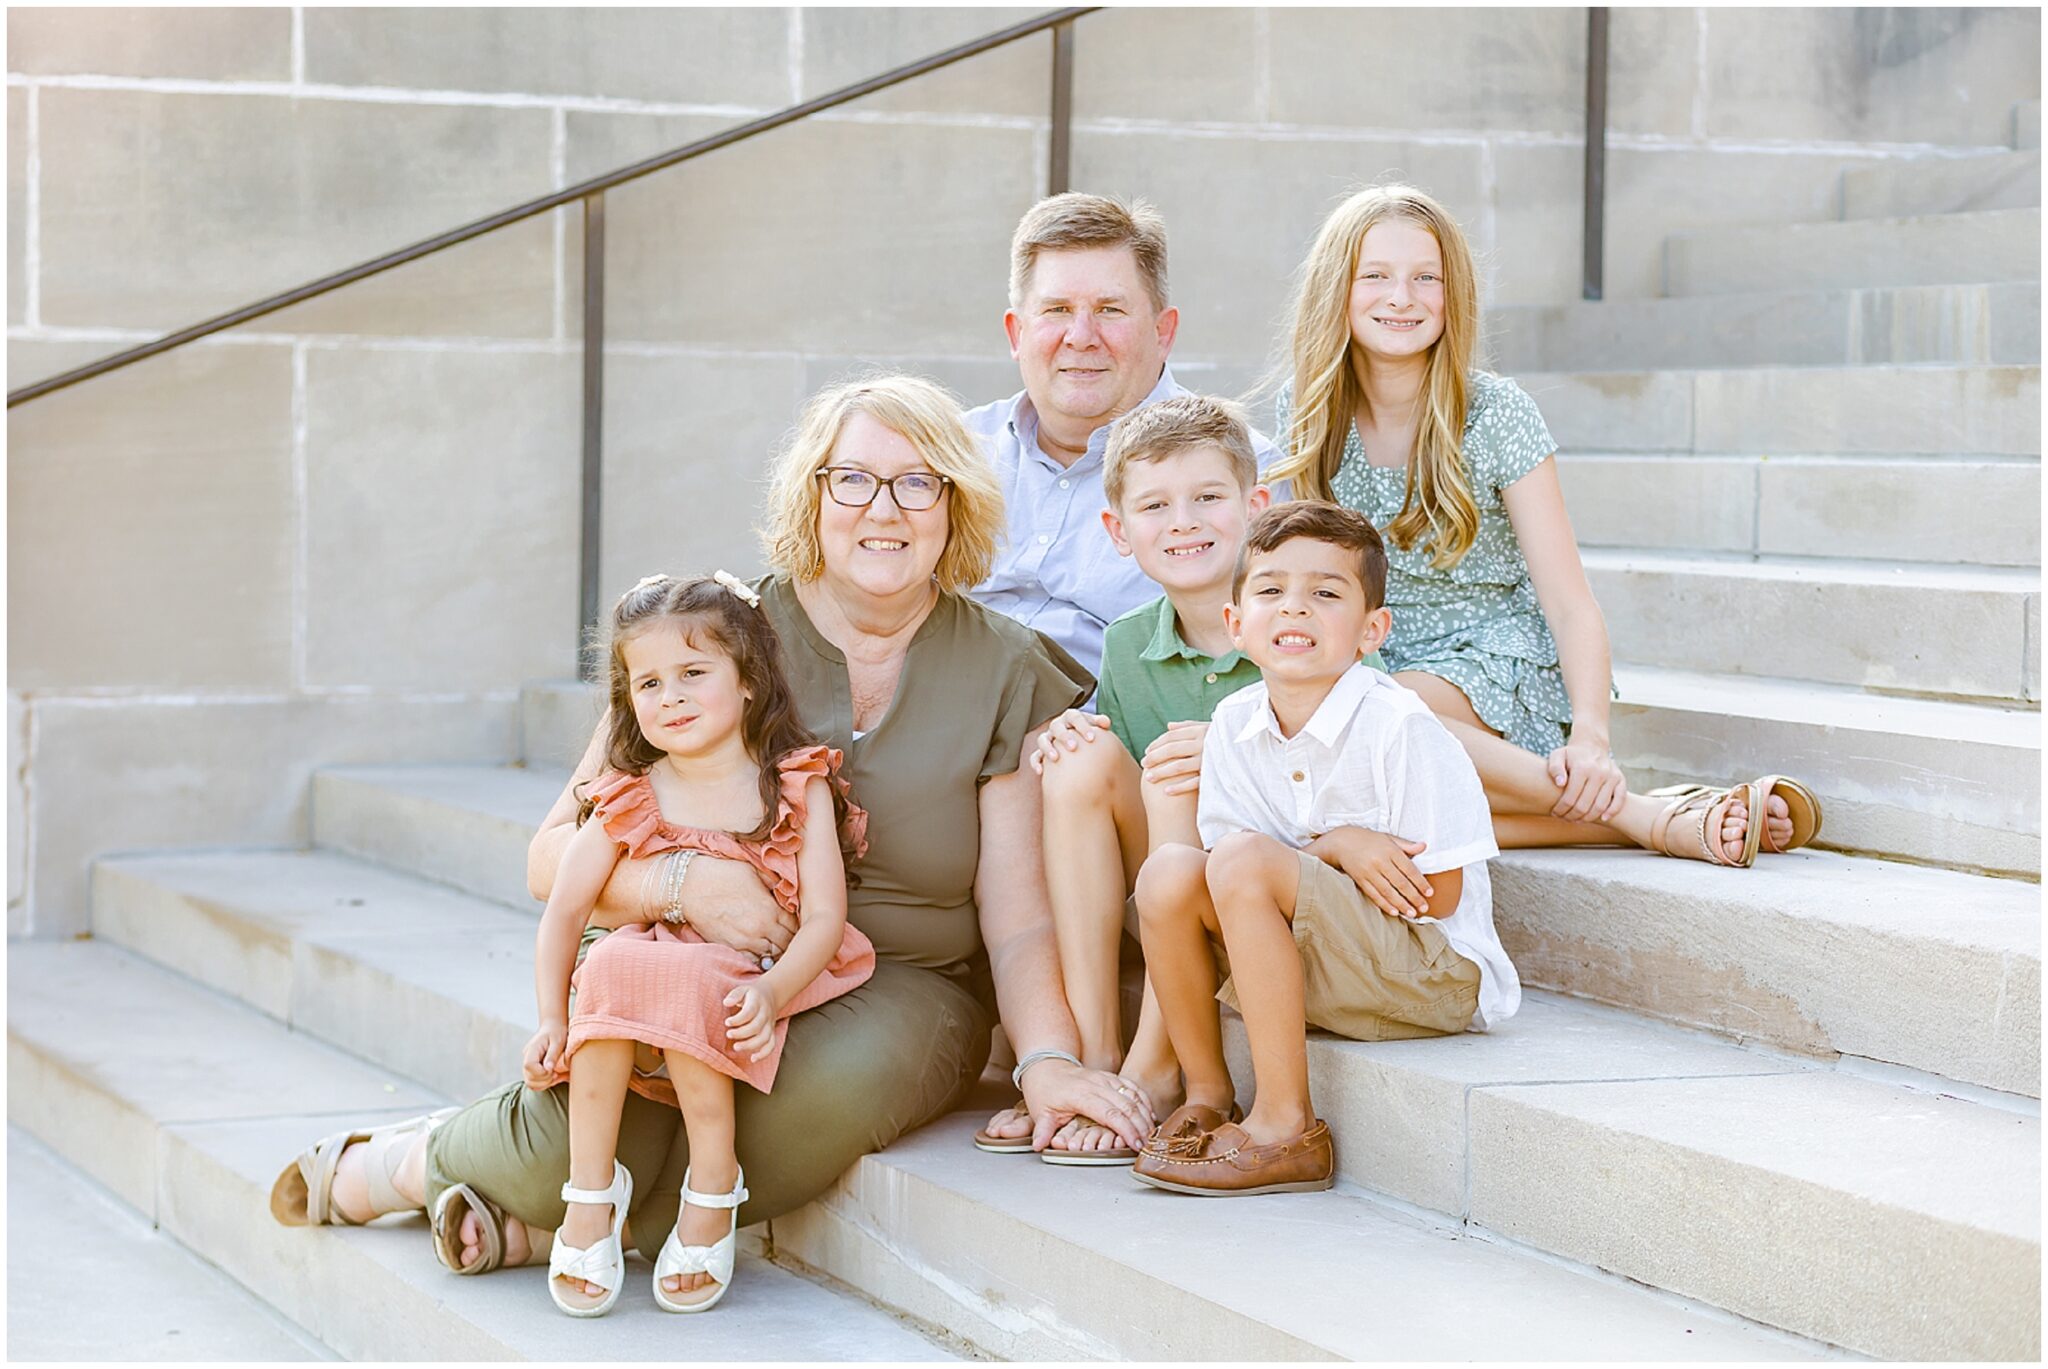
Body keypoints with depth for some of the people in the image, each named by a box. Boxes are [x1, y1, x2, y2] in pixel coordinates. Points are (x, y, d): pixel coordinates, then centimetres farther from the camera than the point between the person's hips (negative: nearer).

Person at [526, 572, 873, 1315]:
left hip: (753, 995, -3)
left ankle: (714, 1187, -21)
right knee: (609, 963, -30)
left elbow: (824, 918, -8)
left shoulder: (799, 787, -2)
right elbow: (563, 910, 5)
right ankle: (591, 1190, -22)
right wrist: (552, 1021, -6)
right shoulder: (628, 801, 4)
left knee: (688, 978, -34)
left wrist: (771, 993, -26)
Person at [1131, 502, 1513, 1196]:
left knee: (1243, 861, -26)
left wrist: (1332, 851, -12)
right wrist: (1338, 852, -14)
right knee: (1169, 871, -13)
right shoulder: (1234, 724, 1)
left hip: (1436, 975, -6)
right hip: (1313, 970, 6)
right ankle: (1207, 1093, 1)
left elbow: (1437, 897, -15)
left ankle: (1286, 1128, -23)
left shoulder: (1400, 728, -17)